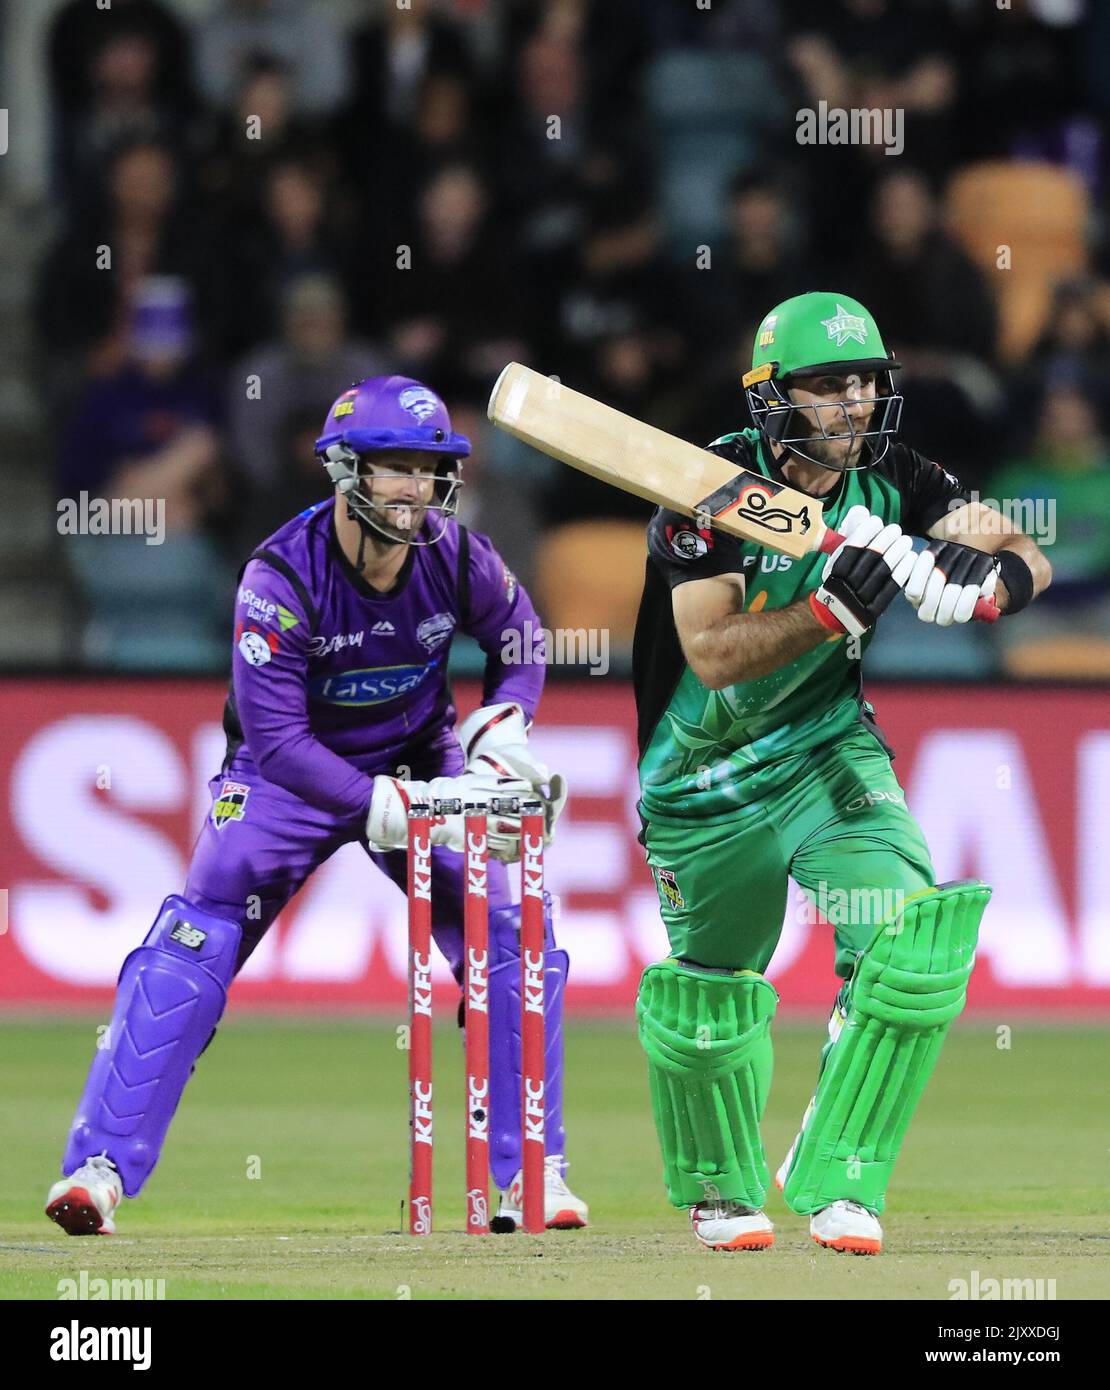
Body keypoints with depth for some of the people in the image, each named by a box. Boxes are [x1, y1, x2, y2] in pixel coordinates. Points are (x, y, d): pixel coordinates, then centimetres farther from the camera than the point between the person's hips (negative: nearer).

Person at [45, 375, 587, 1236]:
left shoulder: (458, 559, -16)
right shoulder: (280, 578, -28)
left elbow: (520, 648, 6)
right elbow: (275, 740, -31)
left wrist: (498, 738, -14)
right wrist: (400, 810, -38)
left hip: (420, 764, 3)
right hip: (288, 773, -3)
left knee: (514, 944, -8)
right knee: (191, 947, -19)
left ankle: (532, 1172, 6)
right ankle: (100, 1167, -16)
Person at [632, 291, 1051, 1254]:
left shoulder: (893, 482, -9)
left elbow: (1030, 563, -13)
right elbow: (712, 656, -29)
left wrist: (984, 578, -36)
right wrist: (833, 610, -43)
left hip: (829, 754, 3)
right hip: (707, 780, -2)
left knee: (914, 946, -20)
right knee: (707, 1006, 10)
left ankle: (838, 1181, -9)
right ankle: (724, 1191, 39)